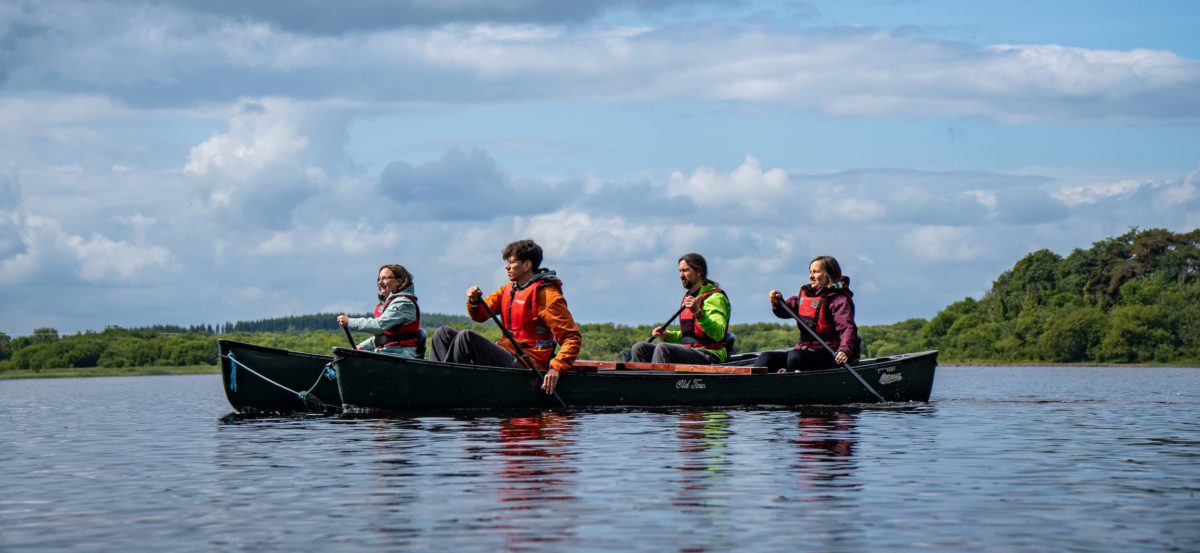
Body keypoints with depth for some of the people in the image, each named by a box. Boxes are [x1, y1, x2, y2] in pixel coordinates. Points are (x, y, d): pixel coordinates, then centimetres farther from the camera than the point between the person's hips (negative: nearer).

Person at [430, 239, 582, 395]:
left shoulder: (546, 294, -8)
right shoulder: (508, 290, 18)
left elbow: (573, 338, -14)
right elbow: (479, 315, 16)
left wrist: (556, 368, -26)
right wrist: (474, 300, -7)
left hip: (524, 363, -9)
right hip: (505, 355, 9)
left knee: (466, 336, -26)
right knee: (443, 334, 4)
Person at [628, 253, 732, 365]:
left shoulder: (715, 297, -7)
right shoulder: (688, 297, 23)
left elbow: (718, 334, -21)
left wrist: (698, 313, -34)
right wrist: (667, 335, 13)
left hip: (710, 357, -9)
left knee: (663, 348, -32)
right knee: (639, 348, -6)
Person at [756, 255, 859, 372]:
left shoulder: (840, 300, -8)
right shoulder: (805, 293, 17)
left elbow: (847, 327, -20)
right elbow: (786, 310, 15)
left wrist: (845, 350, -37)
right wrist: (777, 302, -9)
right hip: (803, 349, 7)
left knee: (795, 356, -34)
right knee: (766, 358, -8)